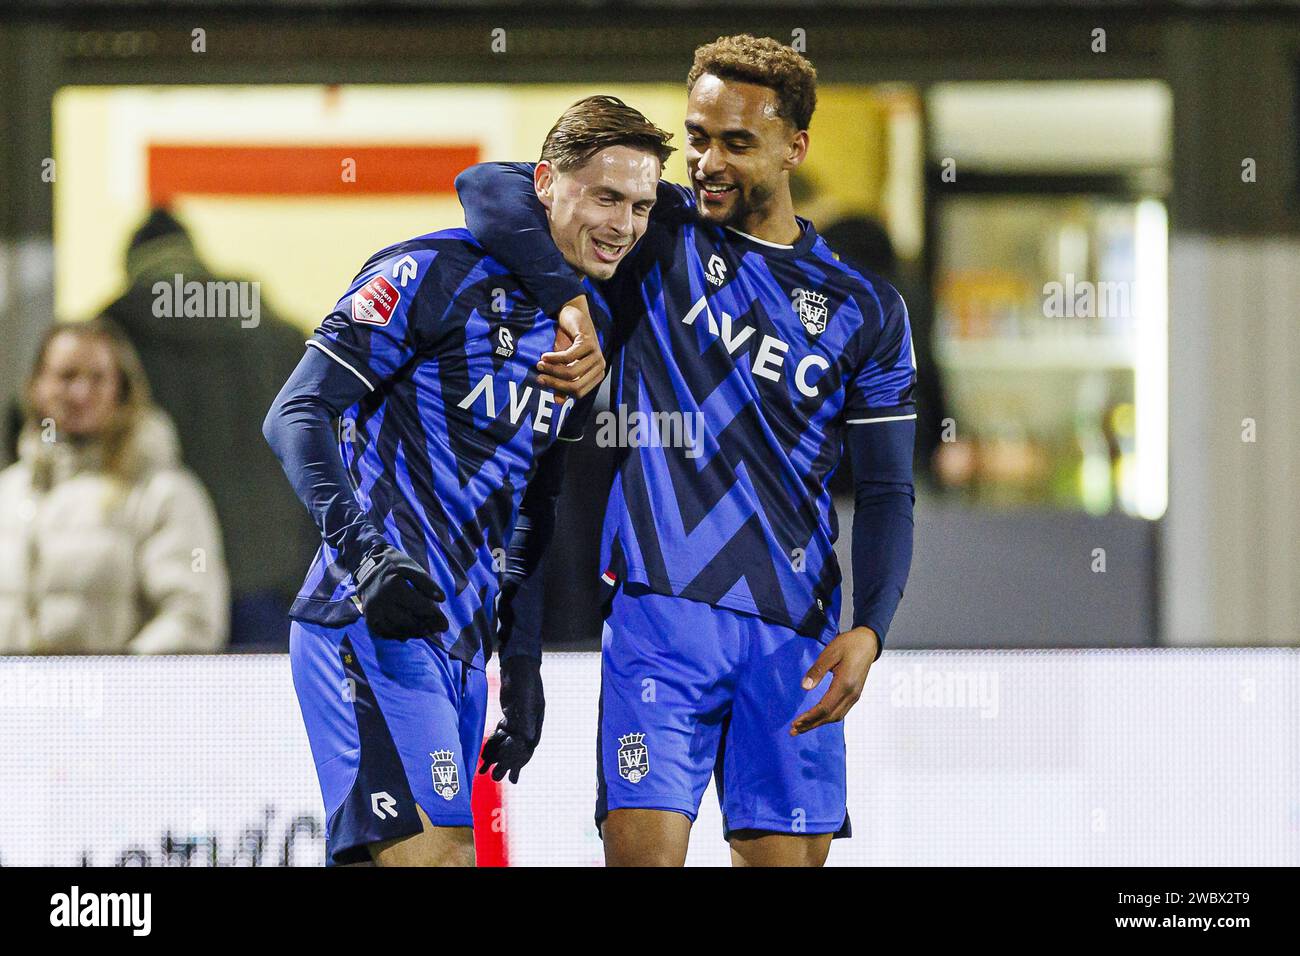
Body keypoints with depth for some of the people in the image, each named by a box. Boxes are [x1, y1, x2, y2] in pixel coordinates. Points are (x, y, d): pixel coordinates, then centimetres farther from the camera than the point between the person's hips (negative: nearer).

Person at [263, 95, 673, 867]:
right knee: (433, 852, -19)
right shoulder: (436, 274, -8)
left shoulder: (592, 330, 15)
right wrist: (365, 551, -26)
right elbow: (297, 413, -12)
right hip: (374, 625, -8)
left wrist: (523, 666, 22)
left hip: (462, 644, 8)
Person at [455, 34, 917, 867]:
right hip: (661, 607, -2)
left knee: (790, 853, 0)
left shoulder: (865, 309, 11)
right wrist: (572, 303, -16)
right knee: (645, 848, -14)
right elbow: (490, 188, -1)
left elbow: (887, 491, 10)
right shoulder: (662, 231, 7)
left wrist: (870, 628, -6)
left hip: (796, 634, 2)